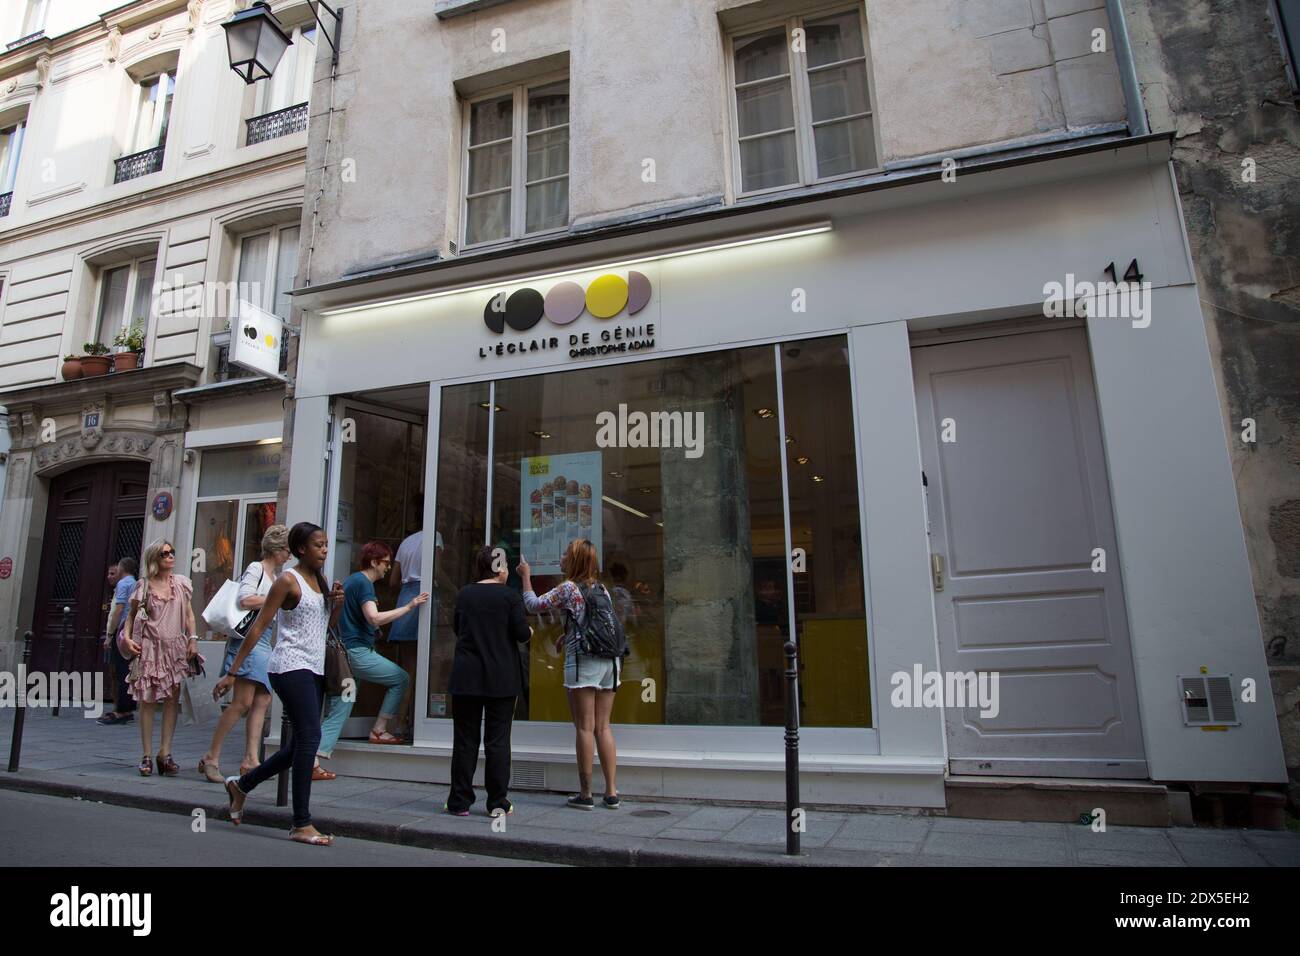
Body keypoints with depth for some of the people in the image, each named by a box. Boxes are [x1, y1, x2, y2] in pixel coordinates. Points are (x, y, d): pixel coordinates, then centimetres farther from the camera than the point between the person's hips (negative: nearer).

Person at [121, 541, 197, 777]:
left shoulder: (181, 583, 7)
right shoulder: (143, 585, 2)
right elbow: (131, 614, 8)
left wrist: (193, 638, 1)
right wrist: (127, 637, -8)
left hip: (176, 646, 2)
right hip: (150, 646, -2)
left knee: (173, 698, -1)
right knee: (148, 699, 0)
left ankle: (165, 752, 5)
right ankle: (147, 755, 7)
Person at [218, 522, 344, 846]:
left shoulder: (320, 581, 15)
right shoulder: (288, 581, -6)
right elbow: (258, 628, -9)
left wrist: (337, 604, 1)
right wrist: (232, 673, -11)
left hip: (314, 670, 8)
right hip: (291, 667, -8)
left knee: (299, 745, 12)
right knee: (309, 737, -15)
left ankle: (241, 784, 33)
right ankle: (302, 824, -8)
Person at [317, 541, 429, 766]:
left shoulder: (351, 580, 18)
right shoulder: (363, 583, -12)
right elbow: (374, 618, -26)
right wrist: (409, 607, -25)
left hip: (344, 651, 10)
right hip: (358, 652, -10)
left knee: (338, 713, 10)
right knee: (401, 678, 2)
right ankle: (379, 730, 6)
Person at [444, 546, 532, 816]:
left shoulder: (464, 594, 2)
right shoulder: (510, 596, -9)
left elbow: (456, 627, 15)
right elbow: (521, 633, -10)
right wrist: (530, 632, 11)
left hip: (466, 677, 3)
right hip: (501, 679, -2)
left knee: (465, 740, 10)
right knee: (498, 740, 5)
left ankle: (460, 802, 15)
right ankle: (497, 803, 9)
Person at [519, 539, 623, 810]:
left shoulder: (568, 588, -5)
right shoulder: (602, 588, 13)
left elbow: (534, 605, 1)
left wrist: (526, 576, 14)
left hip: (583, 661, -6)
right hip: (610, 661, 6)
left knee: (585, 728, 0)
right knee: (603, 727, 10)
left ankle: (585, 794, 5)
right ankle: (611, 792, 11)